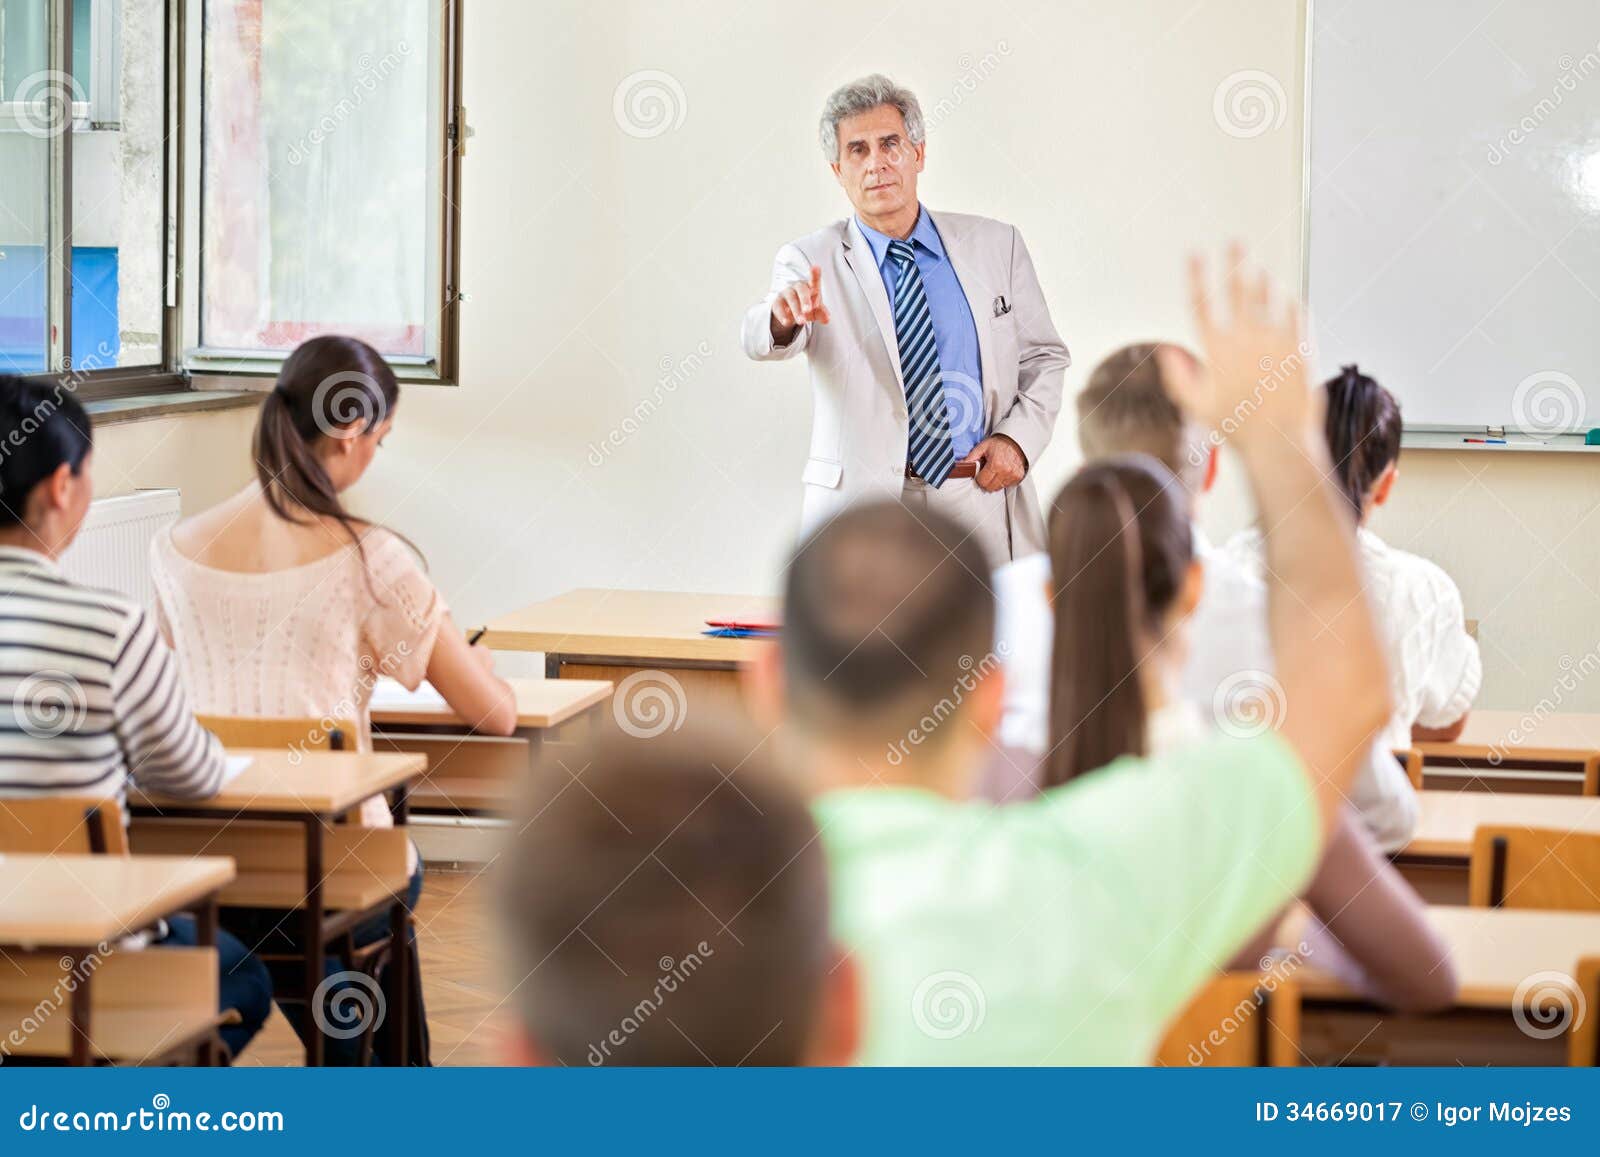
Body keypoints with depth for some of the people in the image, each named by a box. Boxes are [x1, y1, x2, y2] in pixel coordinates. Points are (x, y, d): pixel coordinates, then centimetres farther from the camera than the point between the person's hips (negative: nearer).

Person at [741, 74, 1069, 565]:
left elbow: (1044, 359, 13)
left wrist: (1017, 438, -4)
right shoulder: (811, 261, 0)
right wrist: (785, 316, -43)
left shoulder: (995, 245, 7)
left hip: (981, 506, 2)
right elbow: (761, 340, -20)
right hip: (863, 516, -2)